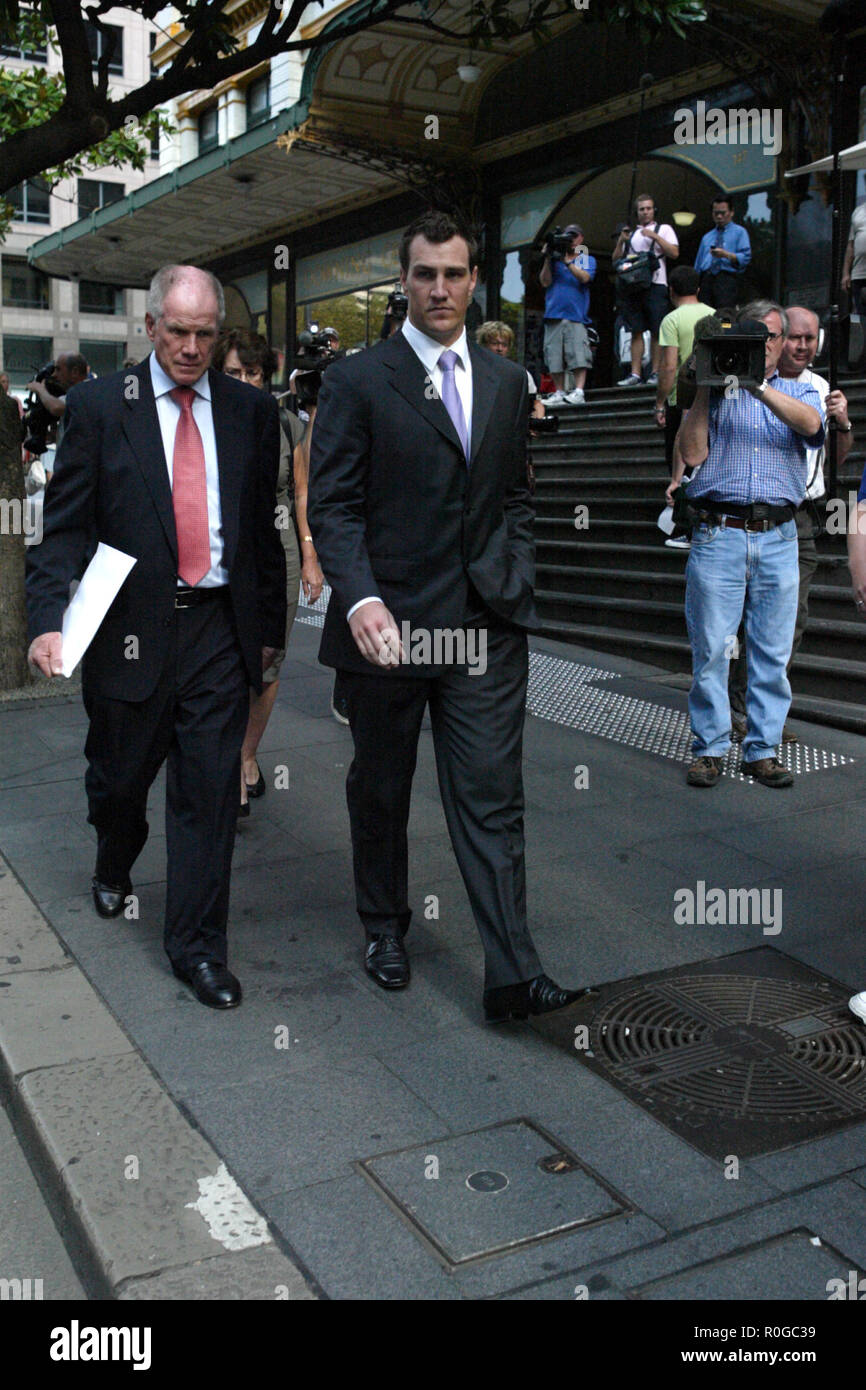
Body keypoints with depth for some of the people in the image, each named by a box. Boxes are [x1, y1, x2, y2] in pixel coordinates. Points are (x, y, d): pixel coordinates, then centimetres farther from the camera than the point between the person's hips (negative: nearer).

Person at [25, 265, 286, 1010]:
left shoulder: (252, 411, 6)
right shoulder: (98, 406, 0)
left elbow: (264, 526, 10)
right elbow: (65, 525, -4)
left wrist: (269, 625, 11)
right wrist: (49, 620, -16)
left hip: (220, 628, 1)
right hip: (131, 629, 0)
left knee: (209, 792, 2)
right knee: (118, 776, 15)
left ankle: (198, 944, 15)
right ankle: (114, 869, 49)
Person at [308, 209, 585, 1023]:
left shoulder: (506, 382, 13)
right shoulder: (356, 382, -2)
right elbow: (332, 506, -8)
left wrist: (517, 582, 6)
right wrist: (359, 597, -23)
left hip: (486, 626, 3)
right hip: (389, 626, -2)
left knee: (491, 800, -1)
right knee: (380, 792, 14)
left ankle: (511, 976, 3)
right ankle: (384, 926, 36)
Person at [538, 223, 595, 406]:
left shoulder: (587, 259, 16)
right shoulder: (555, 258, 20)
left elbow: (585, 278, -4)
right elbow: (545, 282, 8)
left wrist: (567, 262, -9)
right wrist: (548, 259, -2)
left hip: (576, 315, -2)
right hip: (553, 314, 2)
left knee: (579, 355, -15)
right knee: (554, 357, -1)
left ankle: (579, 392, -19)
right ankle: (559, 393, 5)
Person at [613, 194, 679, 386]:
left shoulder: (664, 229, 13)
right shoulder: (631, 233, 23)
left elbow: (674, 253, -2)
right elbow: (616, 259, 17)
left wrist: (655, 236, -8)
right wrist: (621, 241, 1)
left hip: (655, 285, -3)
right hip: (633, 286, 3)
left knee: (656, 332, -7)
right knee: (636, 331, -1)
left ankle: (655, 373, -7)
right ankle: (635, 374, -4)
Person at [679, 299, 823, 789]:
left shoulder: (799, 391, 17)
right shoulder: (715, 391, 13)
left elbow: (811, 424, -8)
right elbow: (692, 453, -1)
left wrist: (757, 385, -18)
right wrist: (704, 390, -4)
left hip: (778, 538, 2)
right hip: (718, 533, -1)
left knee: (773, 652, 3)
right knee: (712, 648, -3)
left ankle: (763, 749, 13)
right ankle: (710, 748, 8)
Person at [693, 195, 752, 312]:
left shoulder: (739, 232, 13)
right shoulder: (707, 237, 28)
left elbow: (746, 257, -2)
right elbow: (698, 264, 24)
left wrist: (726, 254, -16)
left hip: (728, 279, -4)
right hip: (707, 279, 4)